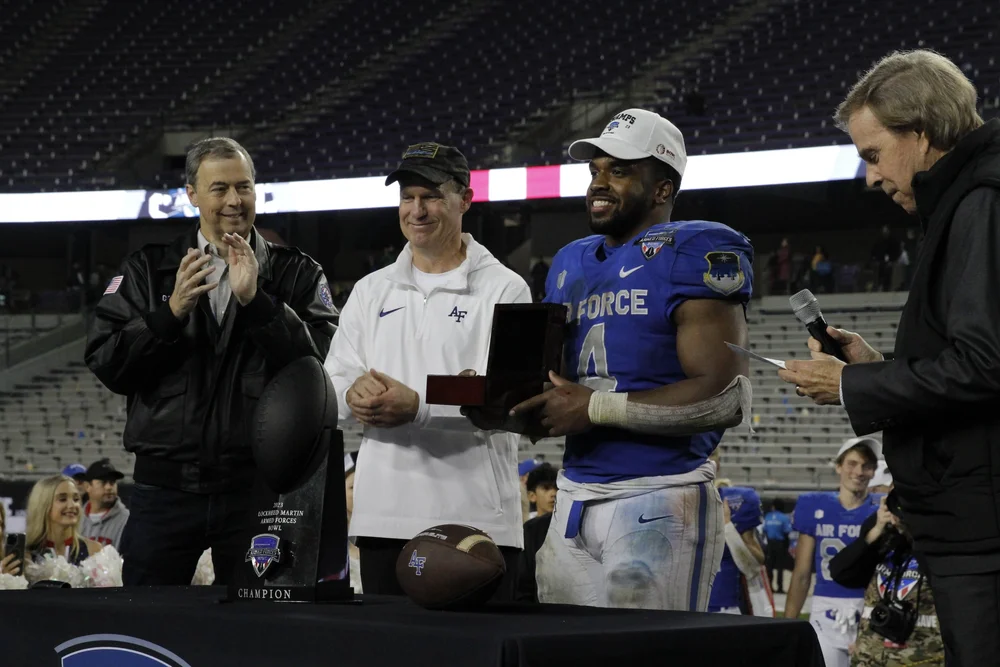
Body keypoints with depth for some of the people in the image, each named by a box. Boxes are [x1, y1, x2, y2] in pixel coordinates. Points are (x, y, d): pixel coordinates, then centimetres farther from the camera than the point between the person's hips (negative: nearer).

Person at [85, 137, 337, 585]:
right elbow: (104, 364, 2)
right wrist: (170, 314, -12)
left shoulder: (296, 275, 7)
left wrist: (256, 300, -17)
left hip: (256, 486, -1)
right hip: (166, 484, 1)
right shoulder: (148, 270, 10)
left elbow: (323, 363, -8)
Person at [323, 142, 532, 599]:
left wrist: (418, 407, -22)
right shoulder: (370, 291, 18)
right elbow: (332, 382, 13)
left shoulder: (505, 290, 2)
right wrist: (354, 394, -12)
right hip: (382, 515, 4)